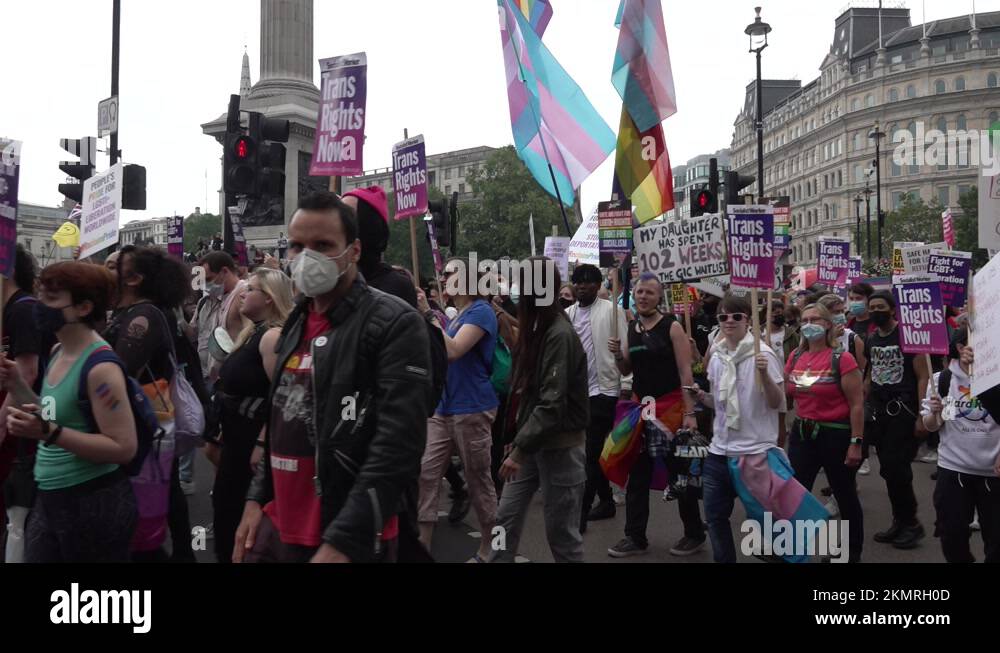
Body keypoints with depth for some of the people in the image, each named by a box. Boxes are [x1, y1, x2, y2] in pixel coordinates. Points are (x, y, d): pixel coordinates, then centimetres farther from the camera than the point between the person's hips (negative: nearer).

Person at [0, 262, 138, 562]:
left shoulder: (100, 366, -19)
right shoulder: (58, 354, 6)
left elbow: (124, 448, -22)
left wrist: (49, 432, -27)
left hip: (95, 504, -8)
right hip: (49, 499, 8)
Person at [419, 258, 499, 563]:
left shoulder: (481, 311, -10)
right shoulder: (455, 315, 17)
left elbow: (453, 351, -24)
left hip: (472, 409, -8)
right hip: (443, 407, 8)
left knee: (479, 480, 3)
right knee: (426, 474, 0)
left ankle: (488, 550, 17)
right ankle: (422, 545, 5)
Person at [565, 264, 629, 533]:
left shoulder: (612, 310, -3)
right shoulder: (567, 313, 10)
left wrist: (626, 383, -11)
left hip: (603, 388, -5)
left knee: (592, 451, -7)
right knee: (592, 450, 14)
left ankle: (581, 511, -5)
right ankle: (606, 501, 28)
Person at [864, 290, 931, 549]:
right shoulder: (871, 340, 10)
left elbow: (923, 377, -12)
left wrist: (922, 416, -18)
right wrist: (863, 408, 14)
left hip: (903, 411, -6)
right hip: (878, 411, 7)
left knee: (896, 469, -10)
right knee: (888, 470, 10)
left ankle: (911, 523, 7)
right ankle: (900, 521, 22)